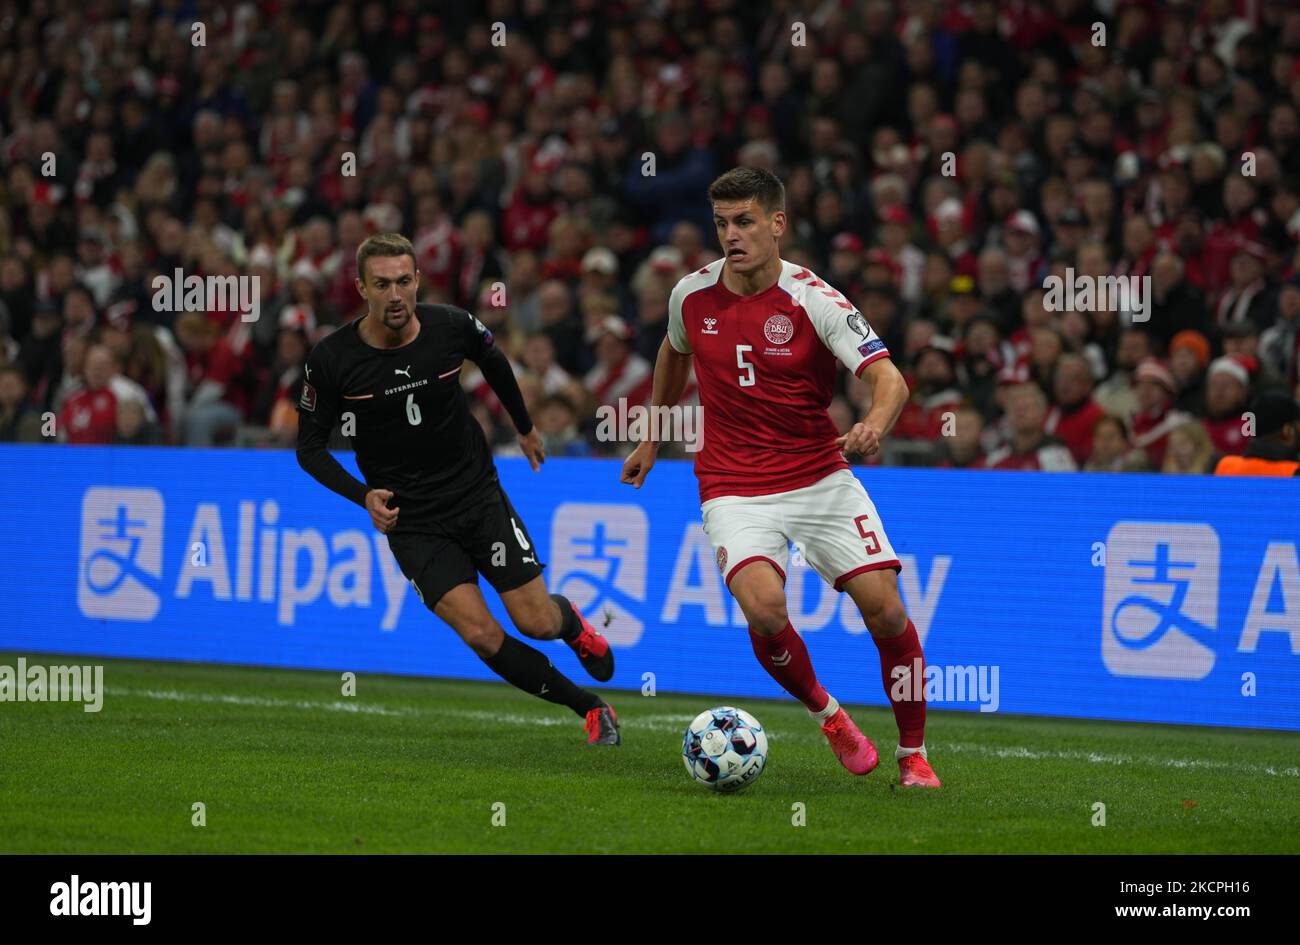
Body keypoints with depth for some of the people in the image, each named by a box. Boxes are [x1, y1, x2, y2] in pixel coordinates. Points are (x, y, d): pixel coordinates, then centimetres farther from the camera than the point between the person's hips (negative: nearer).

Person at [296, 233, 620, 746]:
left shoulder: (451, 327, -11)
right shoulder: (331, 360, -15)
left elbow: (494, 362, 13)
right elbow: (310, 445, -3)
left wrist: (525, 427, 27)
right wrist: (364, 496, -18)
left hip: (478, 494, 1)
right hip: (412, 523, -1)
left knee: (538, 622, -4)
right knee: (482, 635, -16)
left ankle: (574, 624, 35)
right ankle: (590, 708, 3)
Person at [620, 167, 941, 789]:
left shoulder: (812, 299, -12)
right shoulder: (692, 295, -1)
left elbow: (888, 378, -20)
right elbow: (673, 353, 23)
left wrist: (876, 424, -42)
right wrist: (651, 440, 28)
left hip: (820, 476, -1)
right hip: (735, 488, 1)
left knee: (884, 608, -11)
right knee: (764, 607, -25)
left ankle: (913, 755, 10)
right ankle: (827, 714, 3)